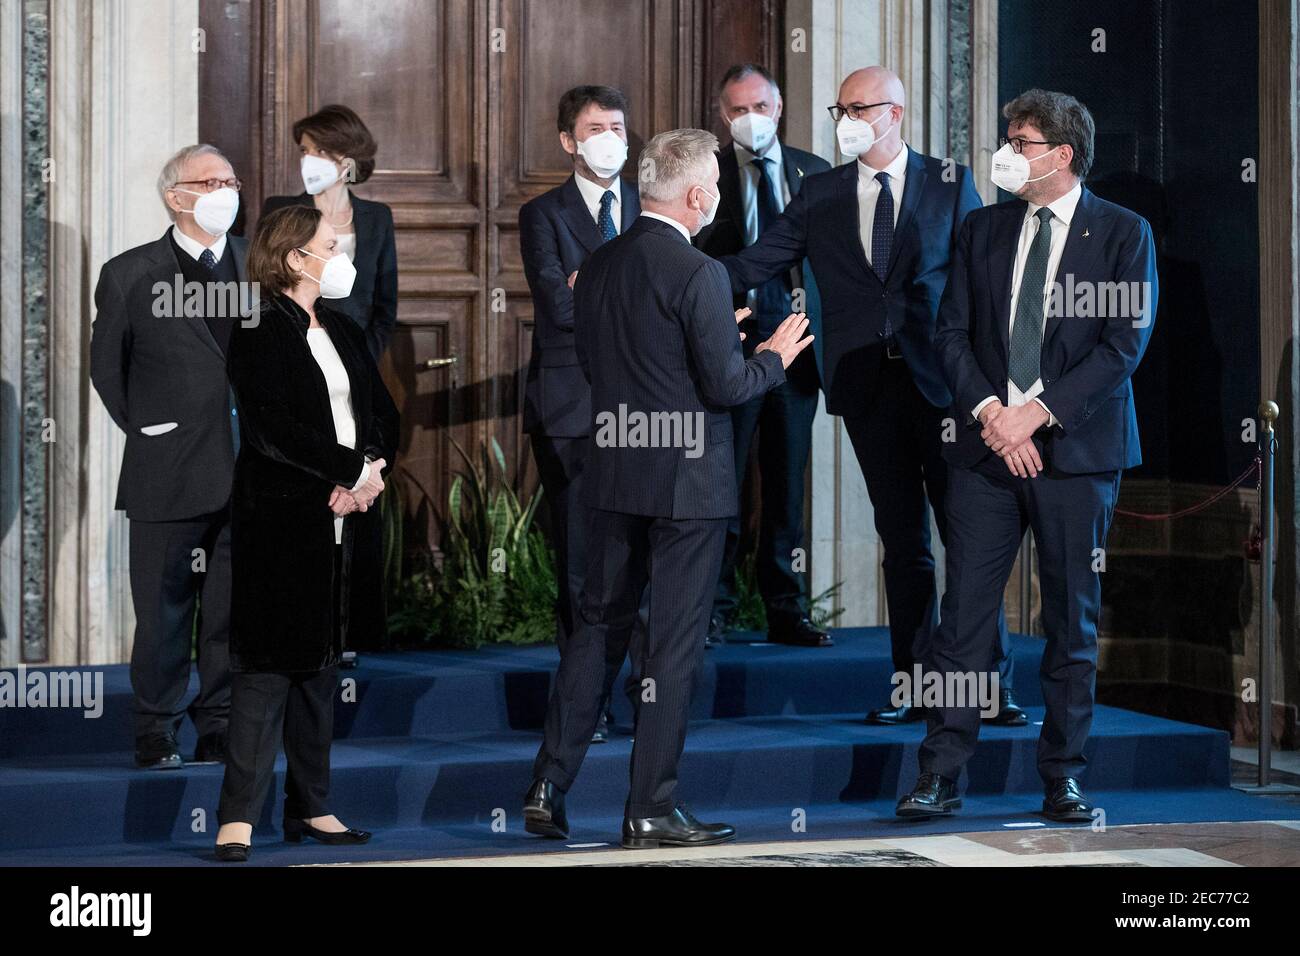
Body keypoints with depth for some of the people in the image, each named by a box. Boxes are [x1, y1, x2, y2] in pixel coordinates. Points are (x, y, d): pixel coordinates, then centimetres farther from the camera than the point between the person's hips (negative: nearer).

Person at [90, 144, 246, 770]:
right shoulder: (129, 275, 1)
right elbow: (107, 367, 9)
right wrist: (146, 429, 5)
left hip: (251, 473, 3)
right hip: (169, 476, -3)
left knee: (235, 607, 7)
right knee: (163, 610, 3)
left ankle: (220, 731, 17)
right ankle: (157, 735, 13)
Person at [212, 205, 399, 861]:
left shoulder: (343, 331, 17)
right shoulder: (260, 332, -7)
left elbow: (383, 414, 13)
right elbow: (272, 429, -17)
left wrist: (371, 472, -7)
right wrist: (353, 468, -14)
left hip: (343, 522, 8)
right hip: (282, 519, -8)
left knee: (320, 662, 11)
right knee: (267, 664, -9)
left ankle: (310, 807, 17)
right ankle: (238, 815, -7)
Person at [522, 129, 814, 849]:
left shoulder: (598, 266, 5)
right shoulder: (698, 275, -17)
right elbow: (726, 386, -17)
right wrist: (773, 358, 4)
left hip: (613, 473, 6)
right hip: (687, 479, -6)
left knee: (596, 623, 16)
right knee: (674, 642, 2)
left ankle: (548, 789, 15)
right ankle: (651, 809, 6)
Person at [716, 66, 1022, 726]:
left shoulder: (950, 183, 5)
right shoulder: (821, 195, 10)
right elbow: (754, 264, 5)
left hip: (941, 381, -2)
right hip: (869, 388, 2)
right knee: (903, 541, 7)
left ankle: (991, 685, 2)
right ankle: (915, 686, 11)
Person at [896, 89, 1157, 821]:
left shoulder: (1123, 233, 0)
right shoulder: (983, 229, 12)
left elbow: (1125, 344, -8)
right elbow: (952, 333, 8)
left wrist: (1037, 414, -14)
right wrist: (988, 411, -8)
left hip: (1076, 451, -3)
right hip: (987, 449, 3)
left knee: (1073, 623, 4)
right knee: (965, 616, 0)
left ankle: (1064, 780, 13)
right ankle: (941, 777, 4)